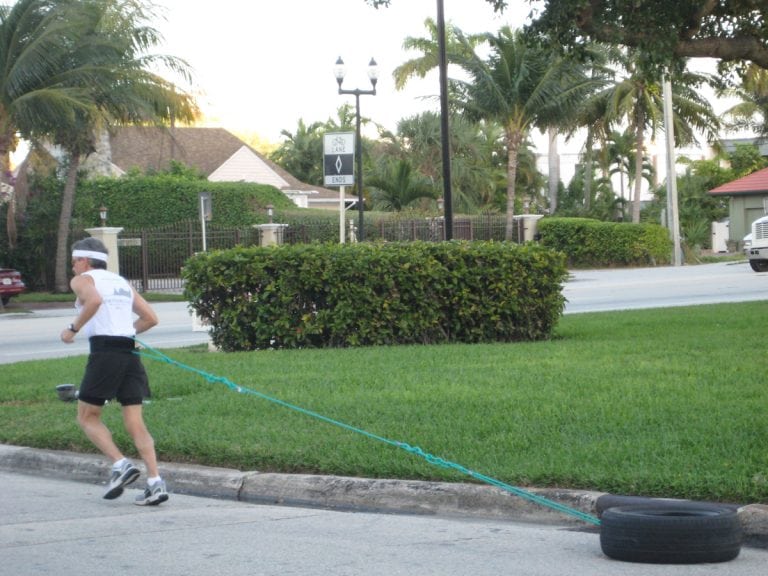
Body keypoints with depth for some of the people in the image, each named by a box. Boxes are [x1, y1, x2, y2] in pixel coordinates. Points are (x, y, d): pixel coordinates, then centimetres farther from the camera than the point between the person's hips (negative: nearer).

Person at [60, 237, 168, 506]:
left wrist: (73, 329, -10)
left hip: (104, 352, -6)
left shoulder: (83, 280, 4)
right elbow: (150, 318, 18)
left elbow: (94, 300, -20)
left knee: (87, 417, 9)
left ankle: (121, 465, -9)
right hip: (130, 352, 6)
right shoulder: (122, 282, 23)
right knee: (135, 423, 2)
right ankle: (155, 482, -10)